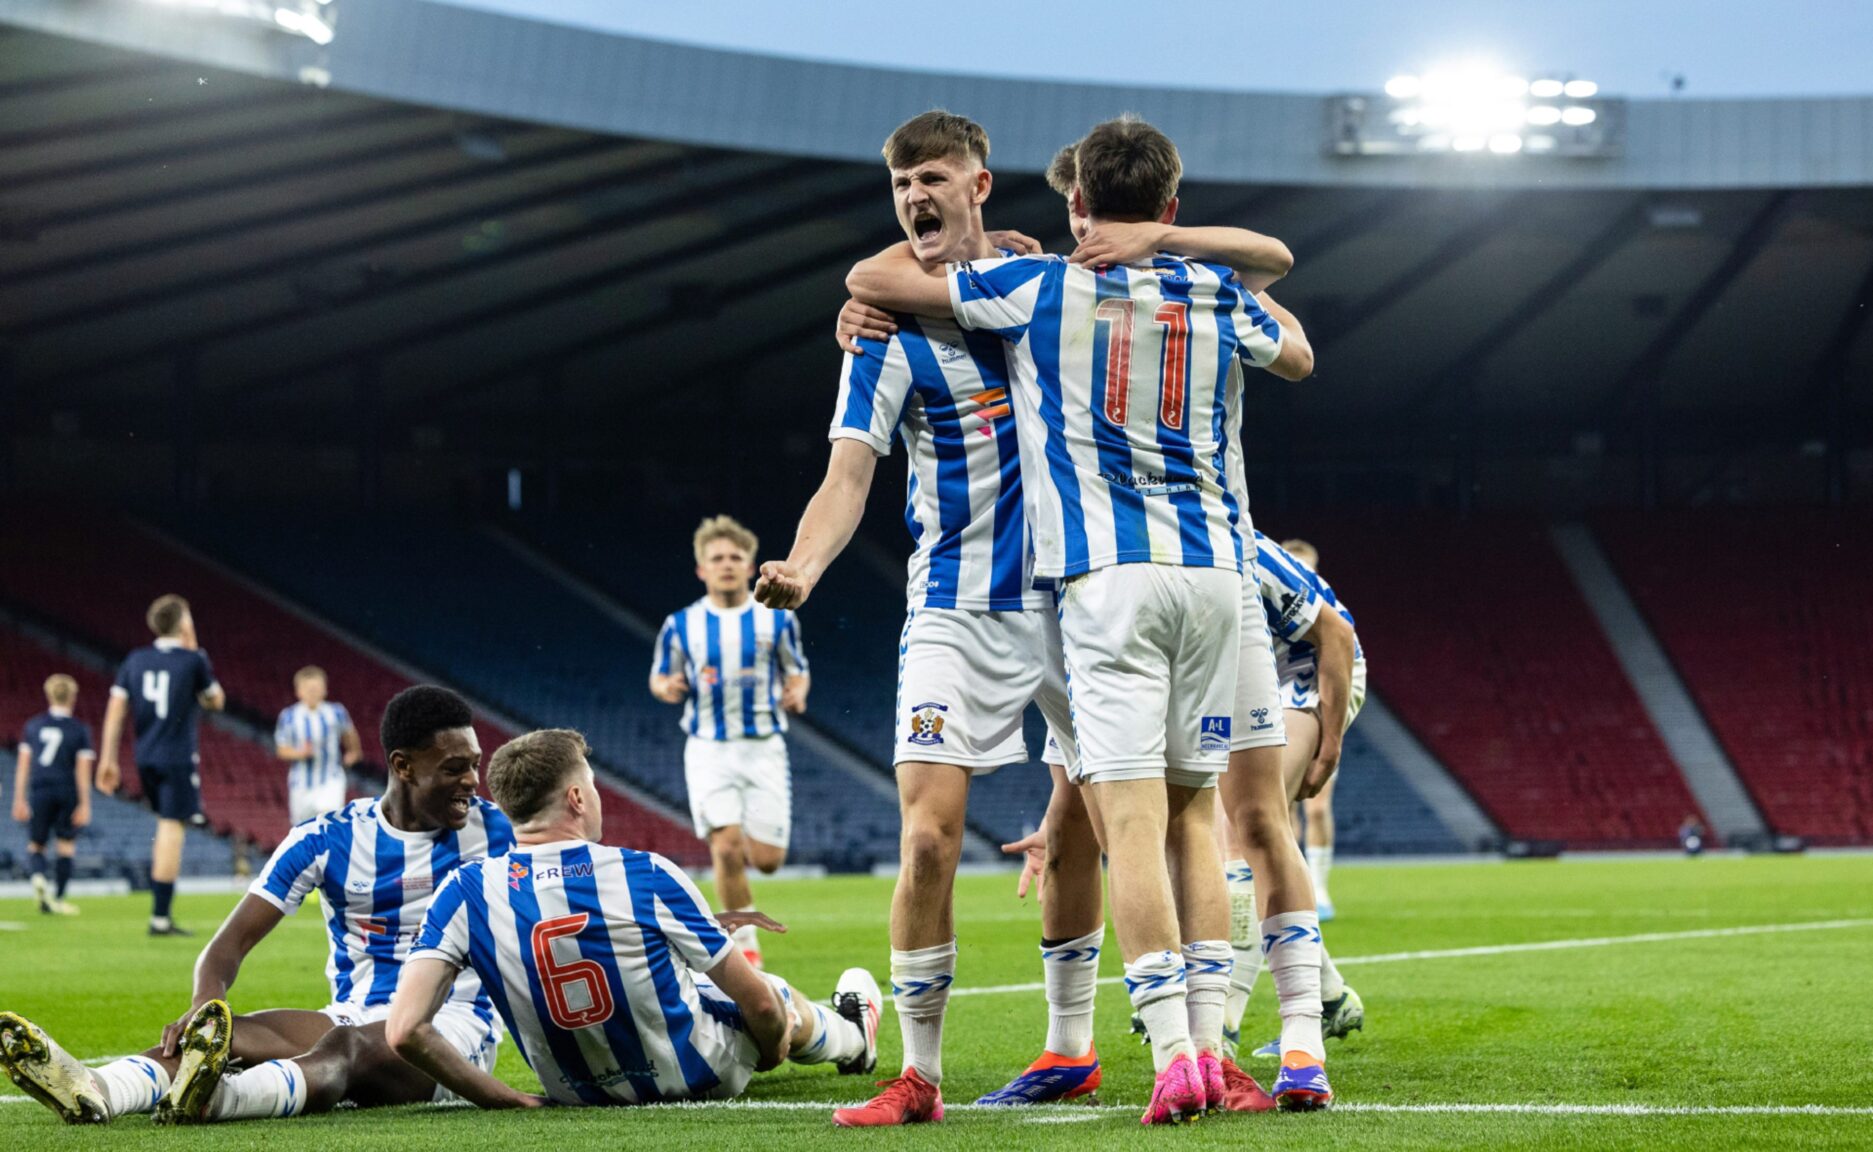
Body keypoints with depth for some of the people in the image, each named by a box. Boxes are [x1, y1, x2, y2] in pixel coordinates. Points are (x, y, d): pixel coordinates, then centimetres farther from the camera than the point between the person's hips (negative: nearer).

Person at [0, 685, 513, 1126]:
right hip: (352, 1017, 3)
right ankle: (95, 1091, -58)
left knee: (346, 1046, -38)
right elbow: (236, 937, -7)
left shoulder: (489, 828, 0)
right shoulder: (327, 839, 0)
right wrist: (205, 1003, -29)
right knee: (232, 1033, -28)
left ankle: (215, 1096, -71)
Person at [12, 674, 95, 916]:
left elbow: (23, 766, 4)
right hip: (67, 793, -2)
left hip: (39, 793, 2)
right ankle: (56, 899, 7)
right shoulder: (80, 731, -2)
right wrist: (84, 805, -3)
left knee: (35, 845, 11)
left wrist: (19, 800, 7)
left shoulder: (32, 726, 6)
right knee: (65, 846, 8)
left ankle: (37, 877, -20)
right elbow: (83, 771, -5)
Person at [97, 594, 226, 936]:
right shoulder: (193, 660, -7)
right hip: (179, 759, -5)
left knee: (166, 825, 24)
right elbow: (216, 702, 8)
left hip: (145, 758, 5)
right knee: (172, 829, -5)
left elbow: (115, 709, 4)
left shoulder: (135, 661, 7)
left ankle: (158, 898, 20)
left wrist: (108, 758, 8)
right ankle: (160, 918, -7)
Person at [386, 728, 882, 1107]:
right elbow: (758, 1002, -16)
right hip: (698, 1075, -3)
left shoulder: (465, 894, -18)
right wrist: (772, 1048, 8)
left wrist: (507, 1100, -13)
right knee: (778, 997, 31)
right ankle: (853, 1039, 66)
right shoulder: (646, 876, -24)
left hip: (577, 1092, 4)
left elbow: (406, 1030, -26)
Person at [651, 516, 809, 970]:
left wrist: (797, 693, -12)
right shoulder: (680, 625, 1)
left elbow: (797, 672, 11)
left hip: (763, 748, 1)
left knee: (766, 859, -4)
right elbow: (660, 676, 11)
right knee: (727, 847, -16)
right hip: (709, 750, -1)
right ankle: (744, 944, 0)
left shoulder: (778, 619, 1)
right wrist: (666, 687, -13)